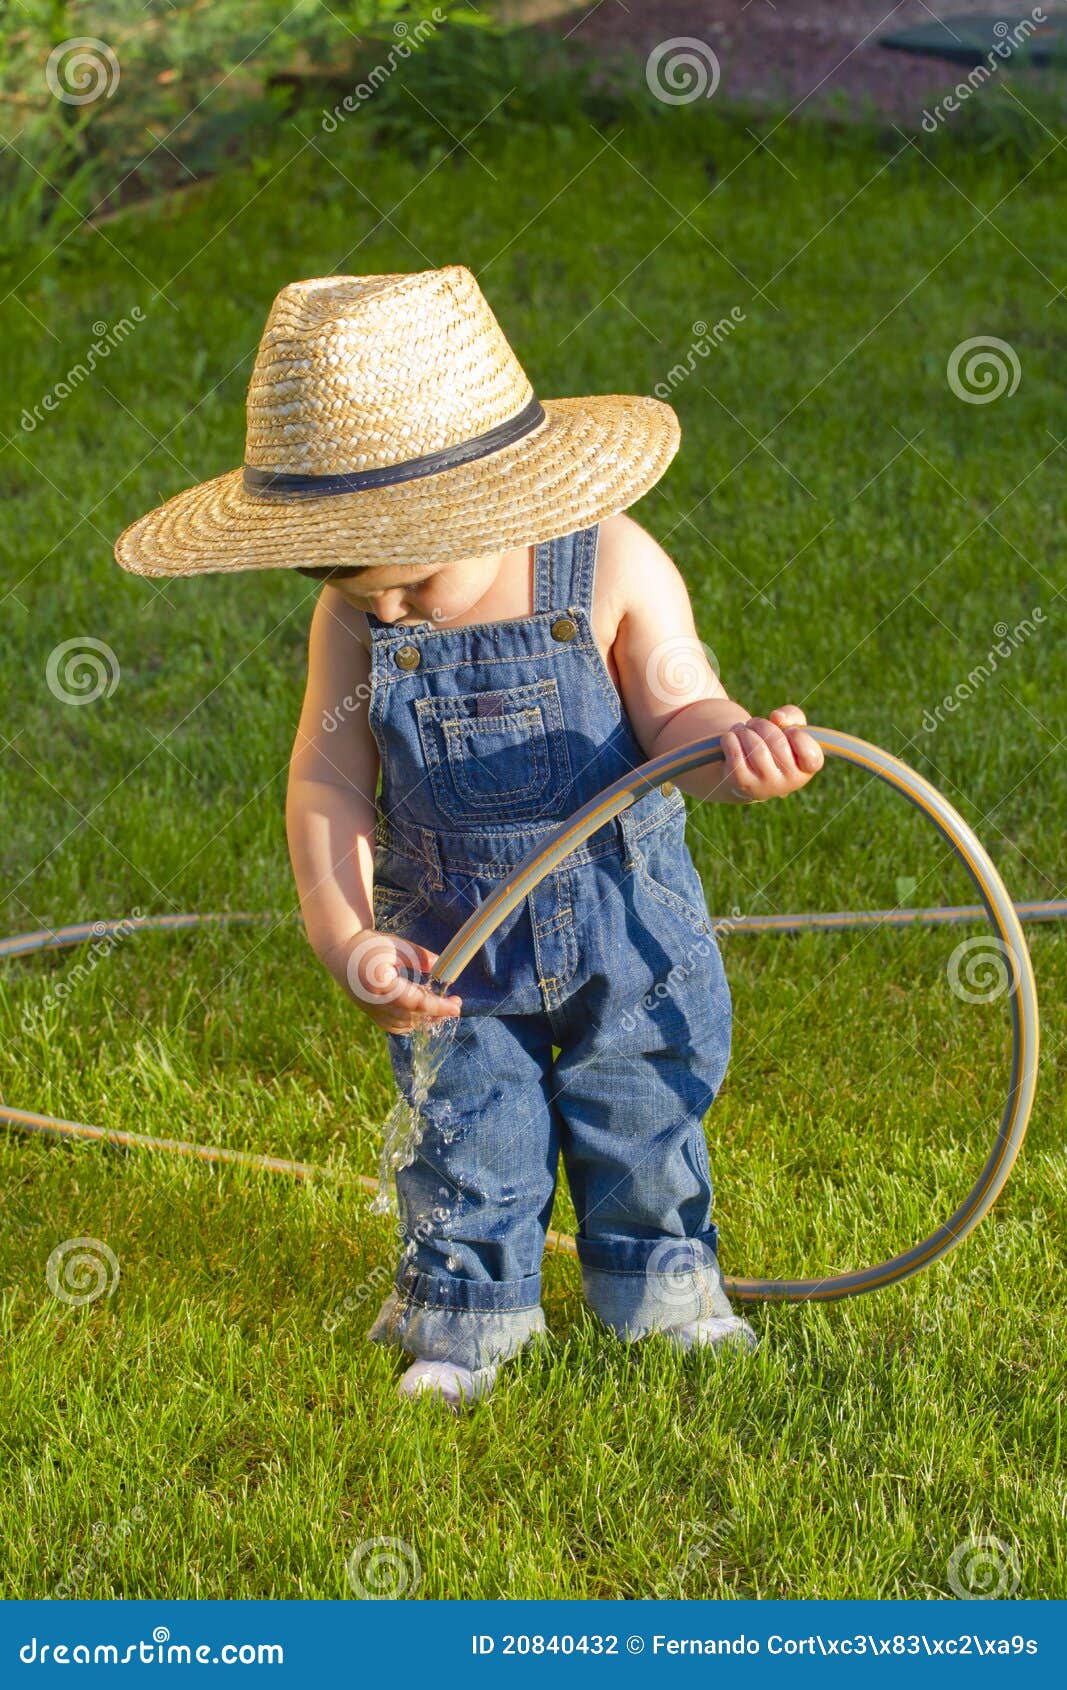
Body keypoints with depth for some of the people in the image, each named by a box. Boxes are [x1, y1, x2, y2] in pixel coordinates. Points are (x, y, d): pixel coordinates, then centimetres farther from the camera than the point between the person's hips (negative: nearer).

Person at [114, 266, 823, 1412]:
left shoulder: (612, 567, -20)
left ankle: (658, 1283, 38)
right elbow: (327, 780, -11)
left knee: (644, 1110, 15)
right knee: (465, 1125, 11)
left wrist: (731, 746, -41)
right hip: (449, 934, 1)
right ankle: (464, 1309, 32)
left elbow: (675, 715, -16)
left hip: (626, 914, -1)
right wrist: (346, 936, -23)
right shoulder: (353, 619, -14)